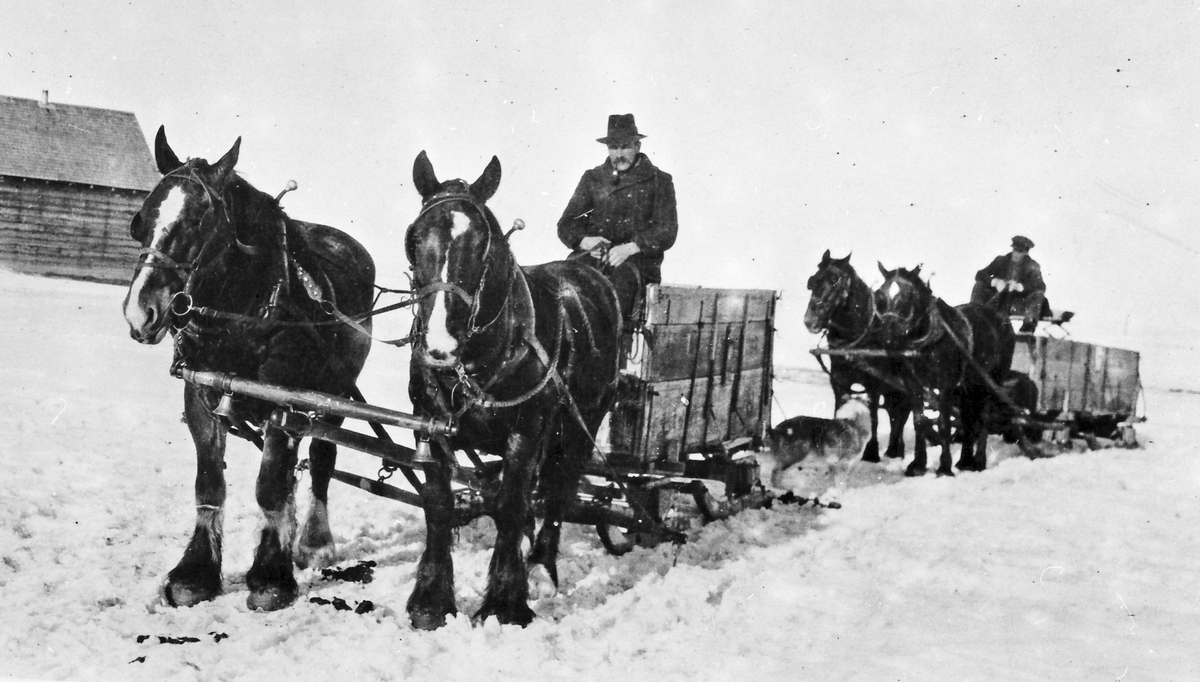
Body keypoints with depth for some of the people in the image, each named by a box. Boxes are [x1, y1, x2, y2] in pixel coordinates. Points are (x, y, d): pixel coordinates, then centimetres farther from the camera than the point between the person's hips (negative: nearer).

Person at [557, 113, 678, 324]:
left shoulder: (659, 181, 11)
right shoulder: (592, 178, 20)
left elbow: (667, 231, 2)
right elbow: (566, 224, 15)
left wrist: (630, 248, -14)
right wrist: (585, 241, -9)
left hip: (638, 257, -2)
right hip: (593, 254, 2)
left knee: (623, 274, -37)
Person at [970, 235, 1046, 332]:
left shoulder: (1032, 266, 0)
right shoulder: (1001, 260, 4)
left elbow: (1041, 286, -18)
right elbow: (980, 275, -4)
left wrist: (1019, 286, -35)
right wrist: (994, 281, -26)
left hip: (1019, 307, -1)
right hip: (998, 303, 1)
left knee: (1039, 294, -26)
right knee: (979, 284, -17)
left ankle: (1028, 327, -41)